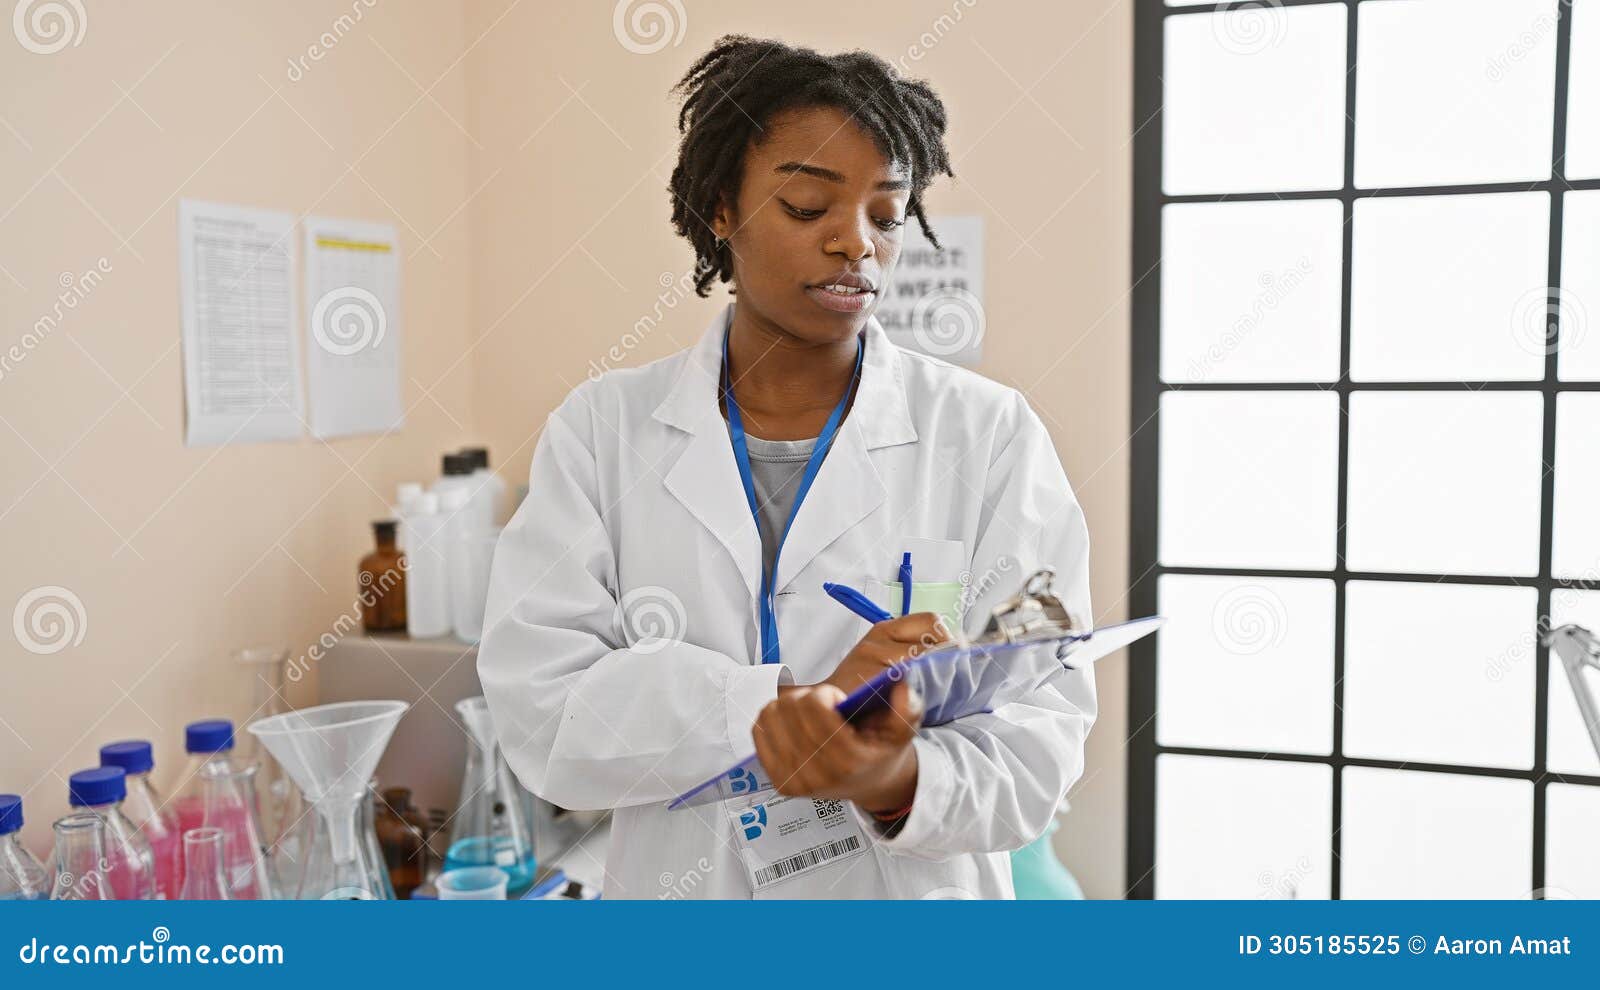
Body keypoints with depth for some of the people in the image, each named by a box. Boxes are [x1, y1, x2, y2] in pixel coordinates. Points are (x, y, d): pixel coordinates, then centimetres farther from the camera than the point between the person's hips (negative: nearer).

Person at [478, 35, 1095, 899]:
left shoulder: (990, 437, -8)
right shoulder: (603, 429, -6)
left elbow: (1035, 732, -12)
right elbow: (537, 708, -14)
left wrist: (897, 782, -32)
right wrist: (802, 693, -25)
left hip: (917, 892, 0)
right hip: (677, 882, 1)